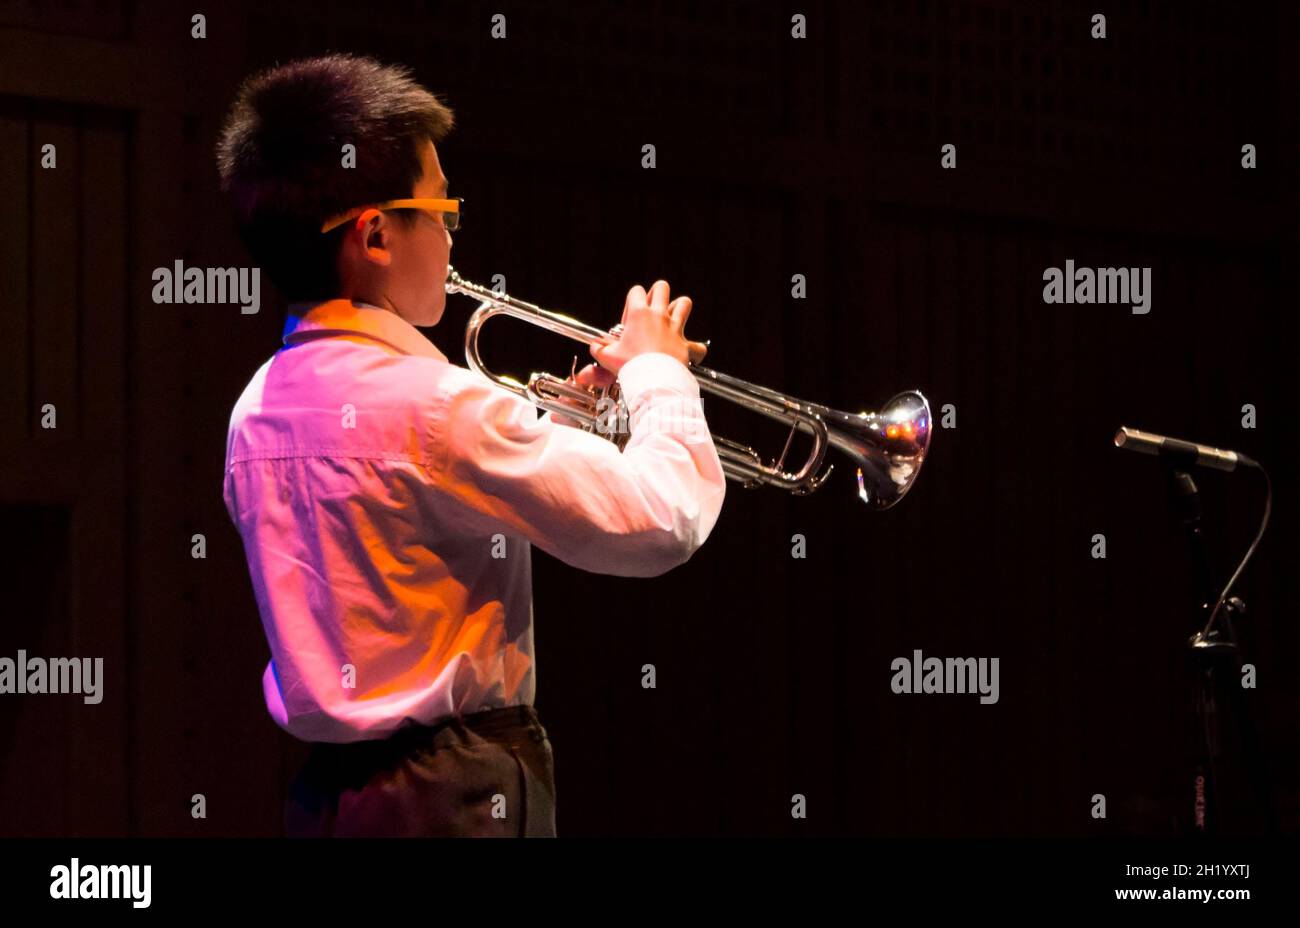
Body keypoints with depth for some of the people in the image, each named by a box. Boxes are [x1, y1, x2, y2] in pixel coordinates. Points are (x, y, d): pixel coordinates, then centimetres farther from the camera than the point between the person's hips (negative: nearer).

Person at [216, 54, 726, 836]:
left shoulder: (261, 406, 7)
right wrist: (658, 377, 0)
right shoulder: (429, 404, -19)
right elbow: (660, 521, -18)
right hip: (457, 800, -8)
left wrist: (560, 426, 13)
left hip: (329, 794, 9)